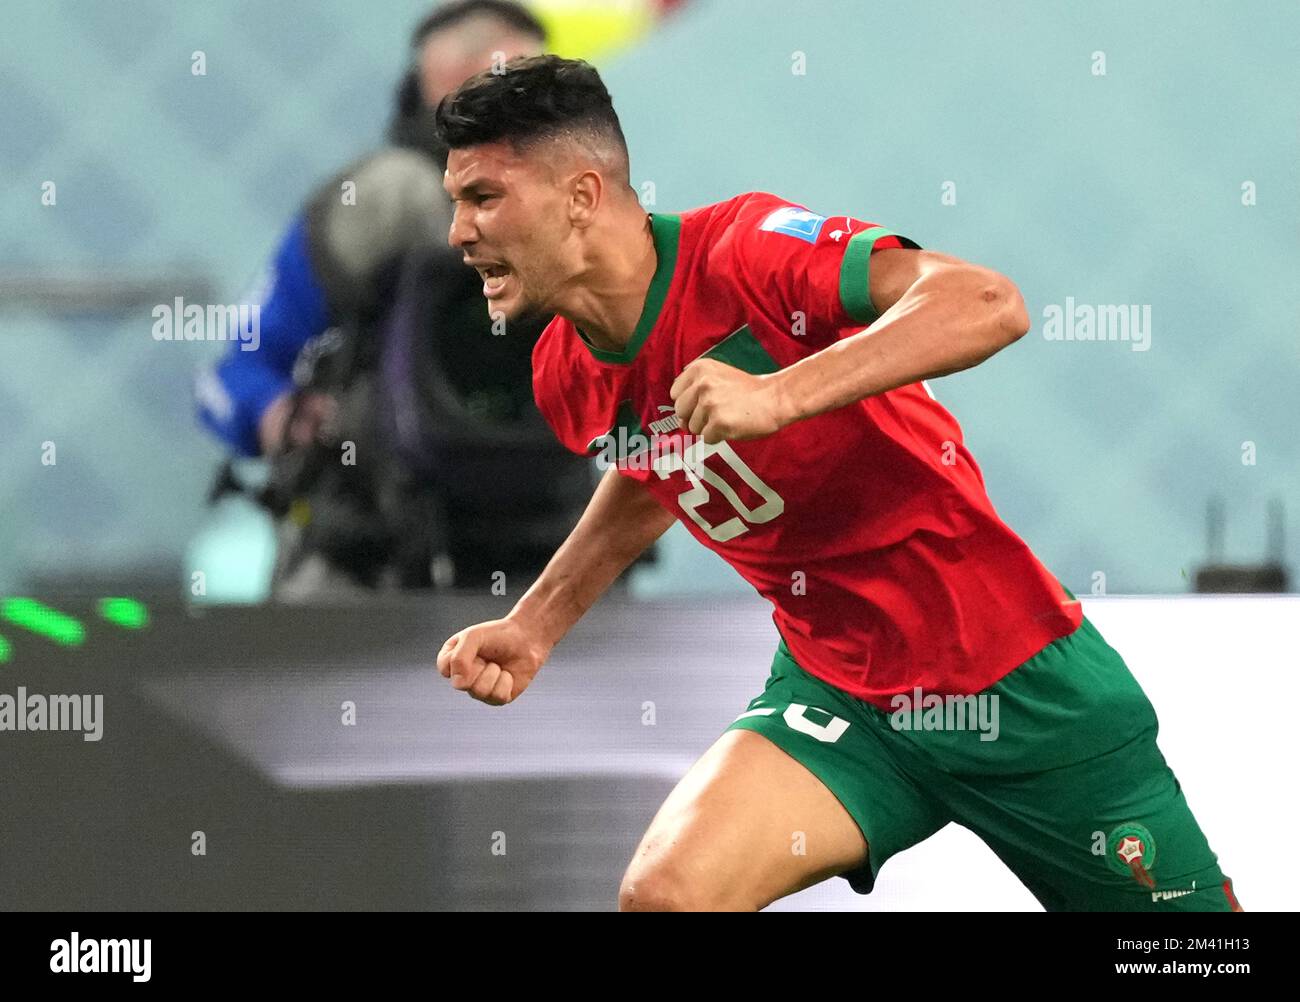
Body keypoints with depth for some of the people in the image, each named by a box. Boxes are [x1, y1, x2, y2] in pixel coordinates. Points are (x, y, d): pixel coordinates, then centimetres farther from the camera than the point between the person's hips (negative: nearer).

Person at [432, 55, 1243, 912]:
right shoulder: (568, 381, -1)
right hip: (838, 698, 5)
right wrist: (535, 624, 14)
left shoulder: (744, 250, -22)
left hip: (1018, 678, -5)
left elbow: (989, 304, -36)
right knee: (664, 895, -20)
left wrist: (779, 396, -43)